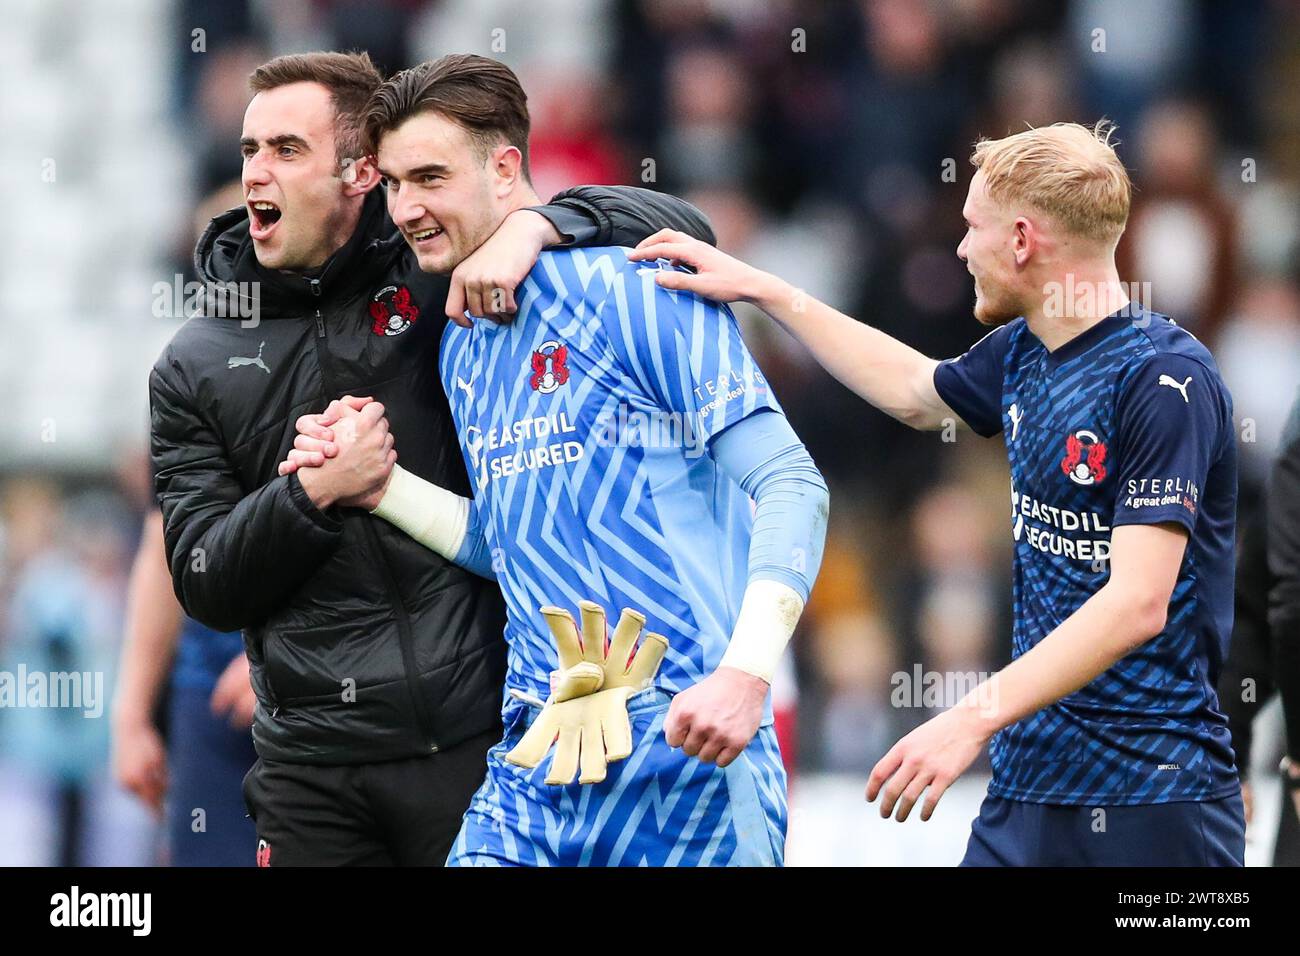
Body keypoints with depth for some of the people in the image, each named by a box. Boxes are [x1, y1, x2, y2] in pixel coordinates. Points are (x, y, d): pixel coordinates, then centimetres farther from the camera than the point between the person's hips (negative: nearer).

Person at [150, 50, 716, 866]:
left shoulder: (440, 285, 1)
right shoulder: (197, 367, 8)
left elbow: (680, 229, -1)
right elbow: (207, 585, 4)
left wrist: (533, 227, -18)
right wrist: (313, 495, -12)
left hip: (480, 740, -2)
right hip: (314, 769, 2)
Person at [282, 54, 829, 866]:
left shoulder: (629, 290, -7)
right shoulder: (463, 350, 17)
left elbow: (790, 485, -11)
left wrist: (745, 672, -23)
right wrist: (378, 486, 8)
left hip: (683, 750, -6)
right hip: (540, 760, 6)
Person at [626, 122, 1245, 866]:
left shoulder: (1166, 377, -17)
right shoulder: (1021, 354, 10)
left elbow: (1138, 603, -24)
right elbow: (915, 392, 33)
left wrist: (975, 718, -29)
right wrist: (762, 290, 32)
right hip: (1030, 779, 8)